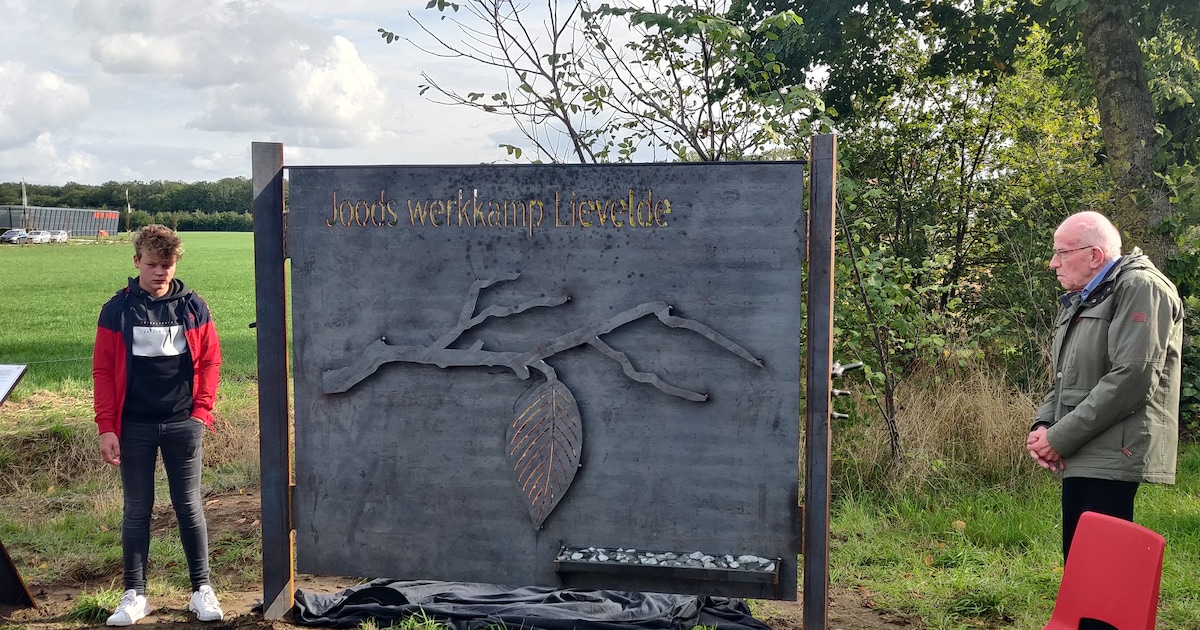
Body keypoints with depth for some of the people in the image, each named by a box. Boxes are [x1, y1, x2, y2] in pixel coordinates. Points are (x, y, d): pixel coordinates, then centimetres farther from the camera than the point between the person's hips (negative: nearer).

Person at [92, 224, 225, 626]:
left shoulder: (193, 307, 1)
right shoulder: (117, 310, -1)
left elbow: (210, 361, 3)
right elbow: (103, 370, -1)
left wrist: (201, 411, -6)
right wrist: (107, 427, -6)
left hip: (183, 424, 0)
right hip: (134, 426, 0)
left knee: (189, 505, 6)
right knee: (136, 509, 8)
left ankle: (202, 588, 15)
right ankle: (134, 594, 16)